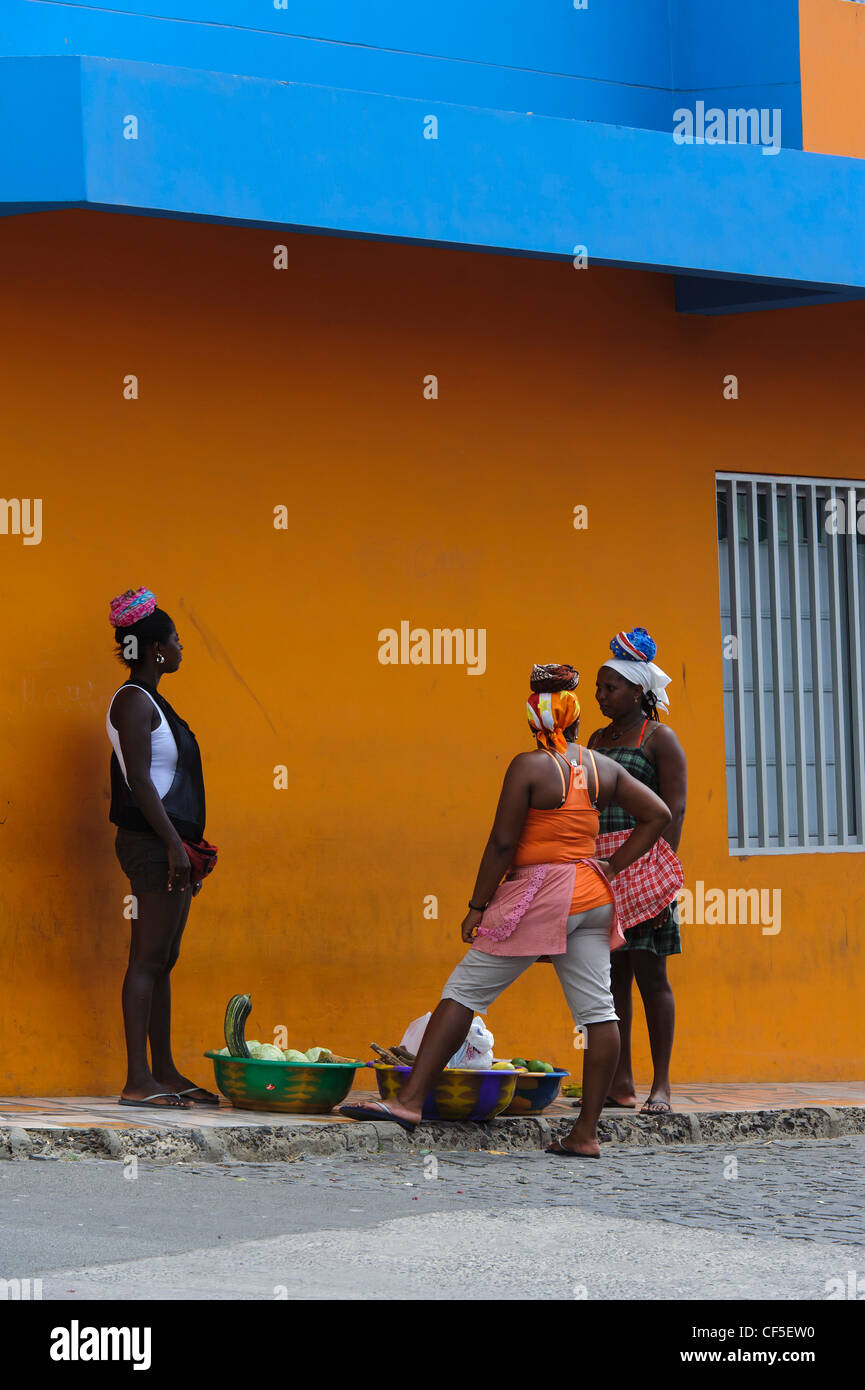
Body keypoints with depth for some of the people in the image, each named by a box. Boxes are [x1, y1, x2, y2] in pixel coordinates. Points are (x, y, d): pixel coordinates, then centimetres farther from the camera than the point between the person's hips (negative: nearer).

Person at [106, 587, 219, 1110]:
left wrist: (188, 845, 21)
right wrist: (174, 844, -21)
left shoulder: (151, 702, 19)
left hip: (171, 843, 10)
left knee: (163, 961, 11)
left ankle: (165, 1072, 15)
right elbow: (139, 780, -17)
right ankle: (139, 1081, -13)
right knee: (149, 958, -11)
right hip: (154, 844, -10)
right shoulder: (134, 701, -10)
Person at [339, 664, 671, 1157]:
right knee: (597, 1010, 4)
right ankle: (587, 1132, 3)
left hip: (539, 894, -6)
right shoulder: (603, 769, 8)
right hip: (592, 895, 6)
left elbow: (503, 844, -11)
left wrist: (479, 906, -5)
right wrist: (613, 867, 13)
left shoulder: (528, 766, -9)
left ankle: (410, 1100, -6)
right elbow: (658, 814, 12)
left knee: (463, 991, -2)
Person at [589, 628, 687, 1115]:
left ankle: (661, 1086, -7)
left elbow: (674, 807, -8)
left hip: (641, 862, -7)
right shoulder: (599, 740, 18)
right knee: (613, 974, 4)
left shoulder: (659, 738, -2)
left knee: (649, 971, -8)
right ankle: (620, 1083, 6)